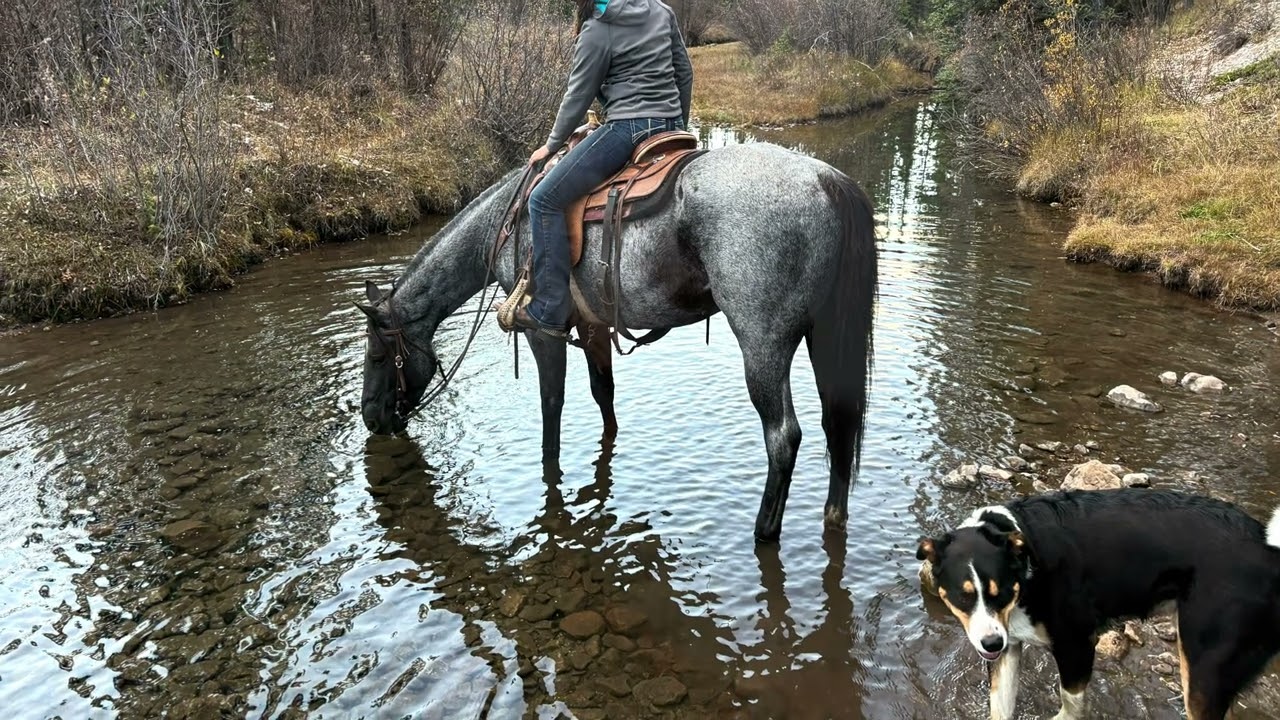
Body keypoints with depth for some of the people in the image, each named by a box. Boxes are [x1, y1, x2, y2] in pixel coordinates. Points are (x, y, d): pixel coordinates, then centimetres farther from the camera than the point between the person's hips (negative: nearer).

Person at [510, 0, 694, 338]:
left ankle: (550, 311, -8)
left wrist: (551, 145, 12)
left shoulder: (596, 31, -6)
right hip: (671, 127, 8)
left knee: (544, 200, -5)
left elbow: (578, 97, -1)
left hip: (627, 128, -8)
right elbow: (684, 72, 16)